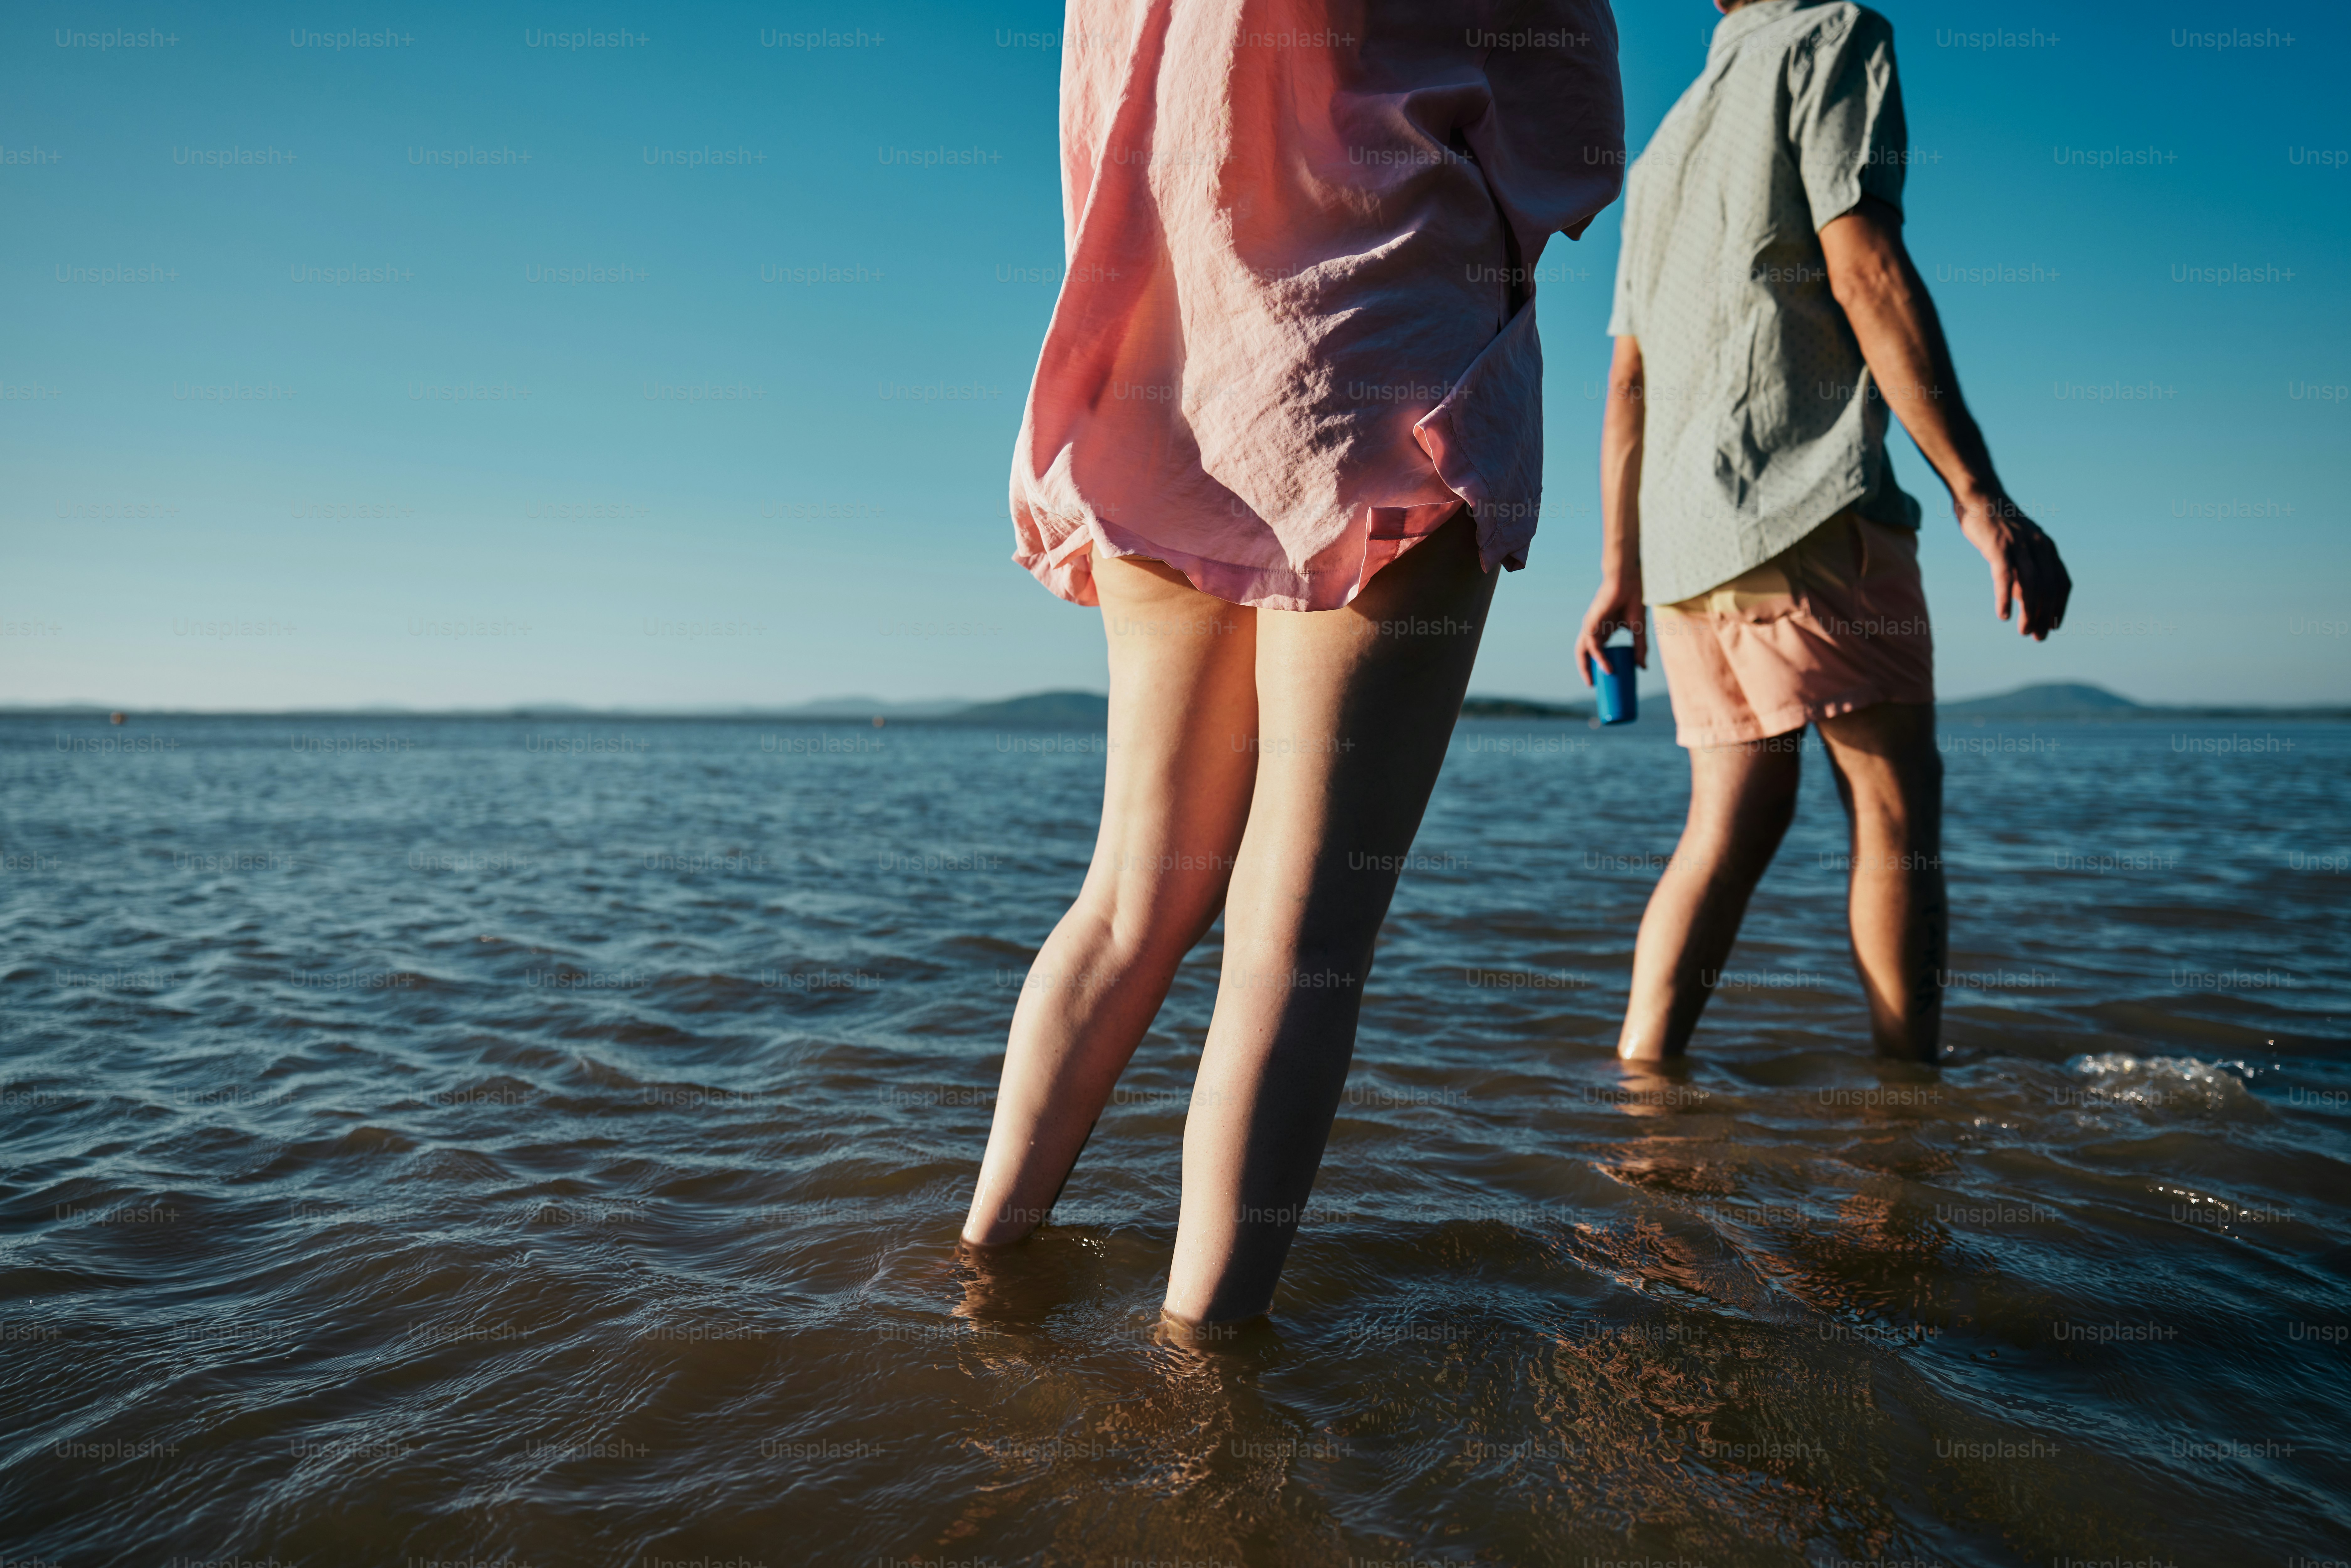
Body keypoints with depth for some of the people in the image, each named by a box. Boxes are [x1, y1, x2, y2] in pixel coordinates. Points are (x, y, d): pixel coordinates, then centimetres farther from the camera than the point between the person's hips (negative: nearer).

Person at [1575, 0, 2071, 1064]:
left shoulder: (1664, 147, 26)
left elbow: (1628, 382, 22)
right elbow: (1866, 274, -10)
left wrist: (1620, 572, 22)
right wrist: (1979, 496, -15)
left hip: (1681, 535, 7)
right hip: (1805, 503, -7)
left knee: (1736, 819, 7)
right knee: (1896, 807, -2)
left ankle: (1641, 1082, 0)